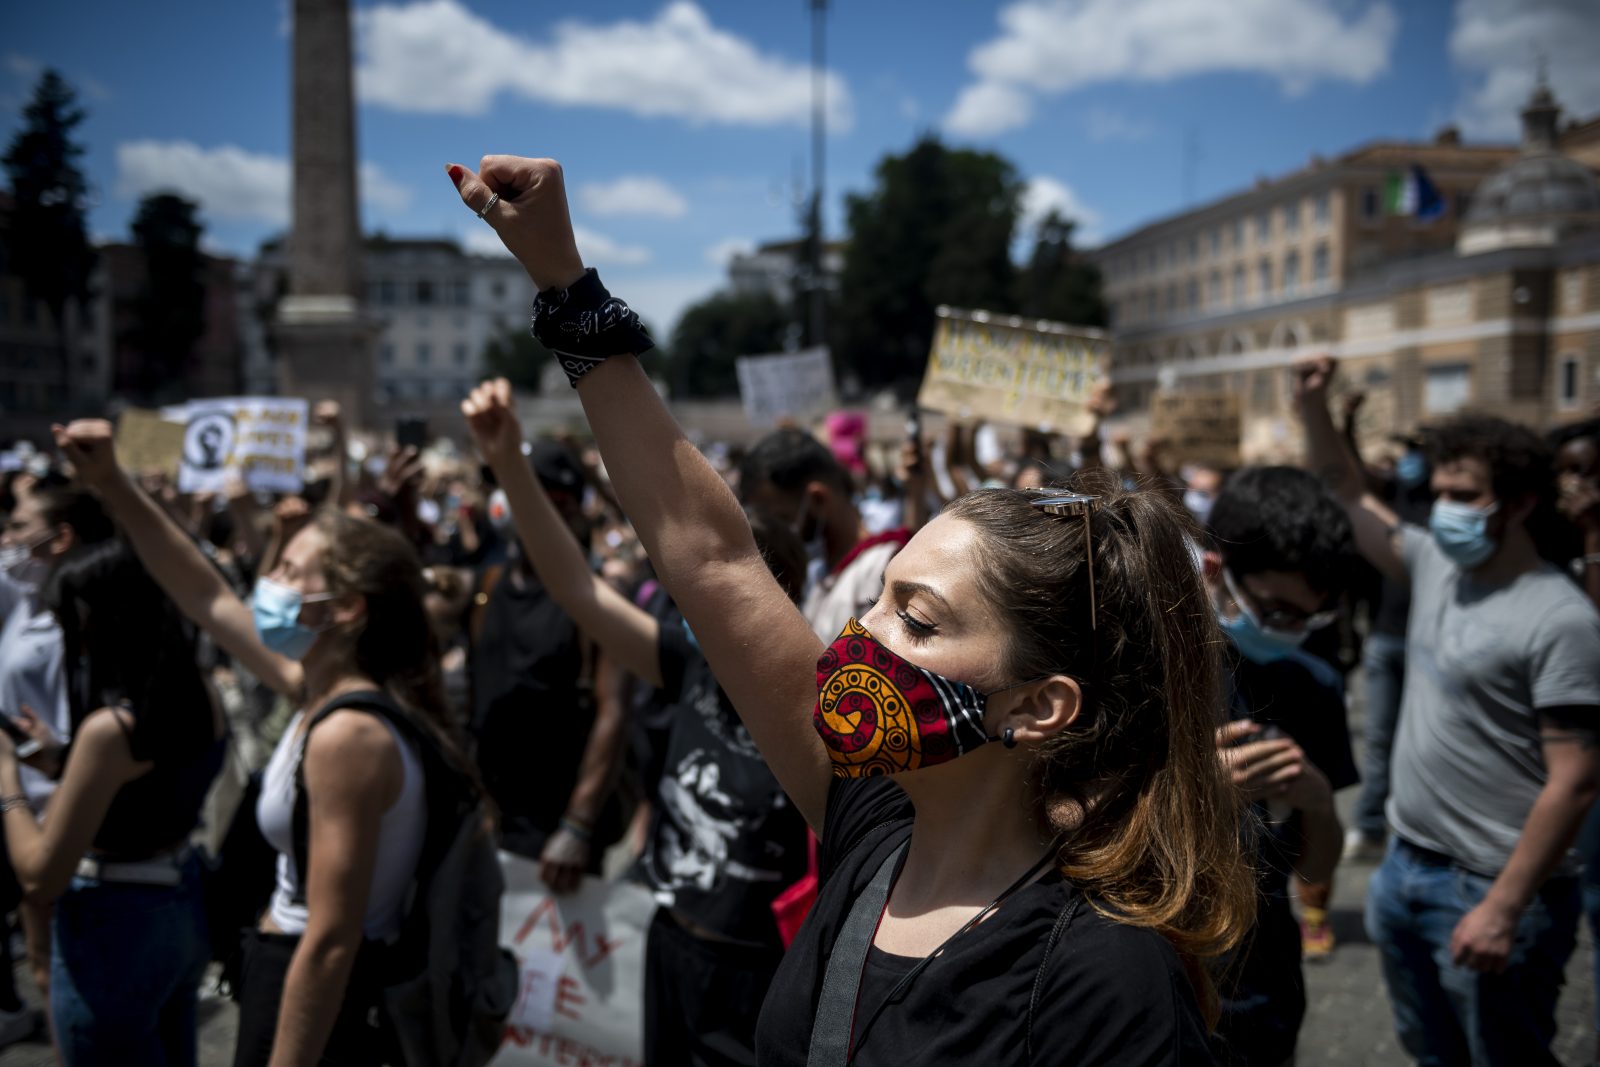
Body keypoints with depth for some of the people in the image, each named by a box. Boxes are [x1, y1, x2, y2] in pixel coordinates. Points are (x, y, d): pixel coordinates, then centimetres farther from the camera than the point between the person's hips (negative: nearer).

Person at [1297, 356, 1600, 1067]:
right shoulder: (1434, 566, 4)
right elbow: (1346, 499, 15)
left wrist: (1503, 908, -21)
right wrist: (1314, 404, 1)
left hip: (1487, 890, -7)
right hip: (1406, 870, 7)